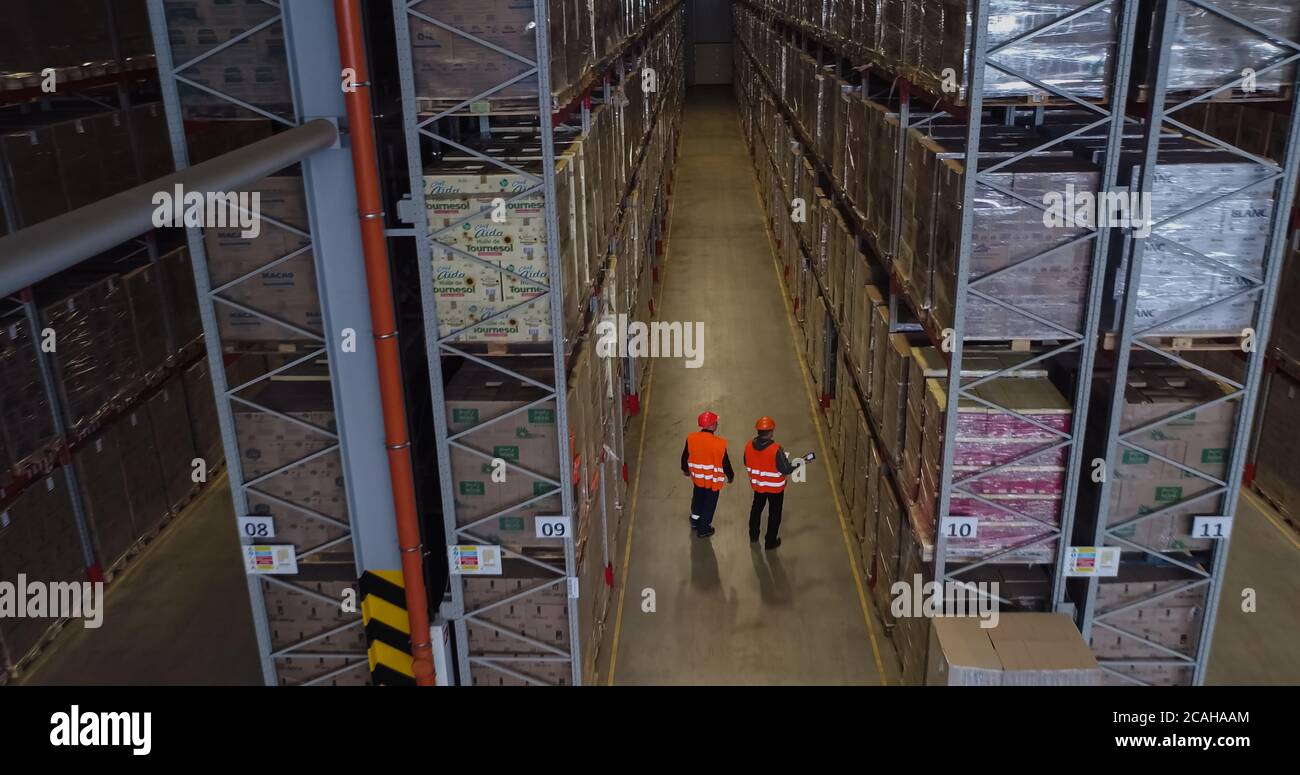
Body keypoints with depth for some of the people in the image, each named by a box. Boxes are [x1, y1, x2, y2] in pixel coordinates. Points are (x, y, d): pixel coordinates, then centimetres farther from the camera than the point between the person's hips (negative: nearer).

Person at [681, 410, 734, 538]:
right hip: (713, 480, -4)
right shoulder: (719, 443, -28)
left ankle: (695, 521, 49)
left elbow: (685, 457, 0)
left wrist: (685, 469, 20)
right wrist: (730, 476, 2)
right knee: (709, 504, 15)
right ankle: (703, 529, 30)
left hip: (697, 477, 5)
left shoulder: (691, 439, -15)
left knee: (697, 499, 29)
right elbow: (725, 463, -18)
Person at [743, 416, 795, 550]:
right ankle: (770, 542, 26)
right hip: (775, 487, -5)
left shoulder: (749, 445, -15)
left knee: (756, 509, 27)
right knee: (774, 514, 15)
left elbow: (747, 464, 1)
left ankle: (753, 535, 43)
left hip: (757, 484, 5)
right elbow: (786, 469, -24)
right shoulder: (776, 449, -31)